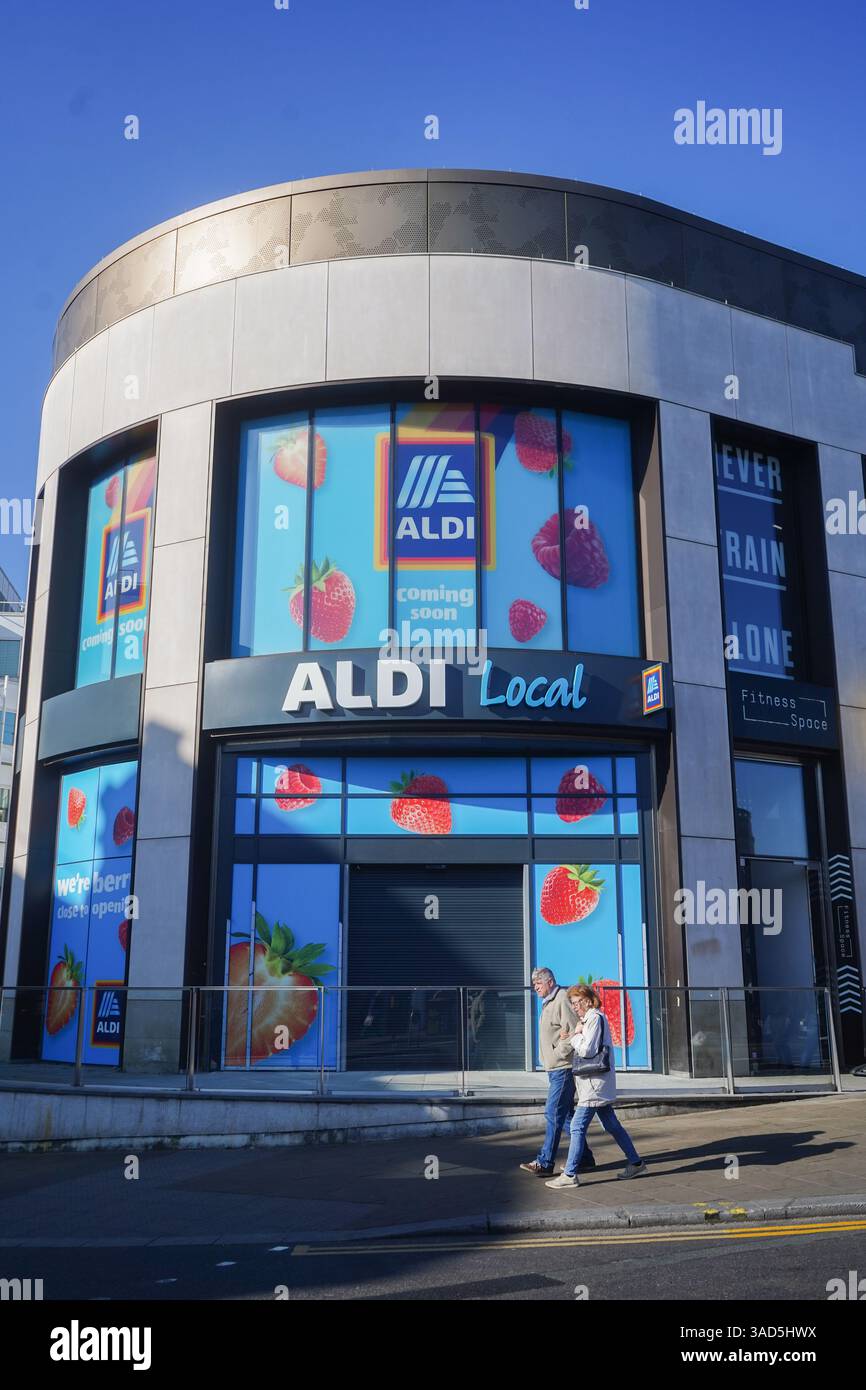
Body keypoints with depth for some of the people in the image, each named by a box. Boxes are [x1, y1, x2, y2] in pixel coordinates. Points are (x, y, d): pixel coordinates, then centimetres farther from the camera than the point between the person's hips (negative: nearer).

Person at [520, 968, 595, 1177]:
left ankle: (544, 1163, -5)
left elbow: (574, 1033, -20)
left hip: (563, 1068, -10)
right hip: (554, 1068, 10)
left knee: (553, 1114, -8)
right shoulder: (548, 1003, 17)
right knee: (566, 1114, 14)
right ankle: (585, 1158, 23)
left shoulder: (563, 999, -14)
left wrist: (558, 1053, -15)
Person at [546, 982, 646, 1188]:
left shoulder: (595, 1018, -13)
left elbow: (587, 1050, -20)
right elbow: (577, 1050, 17)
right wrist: (569, 1039, -1)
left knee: (577, 1127, -10)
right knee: (611, 1125, 15)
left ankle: (570, 1174, -8)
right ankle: (636, 1162, 23)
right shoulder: (587, 1019, 17)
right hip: (596, 1083, 10)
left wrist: (575, 1035, -6)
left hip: (595, 1082, -10)